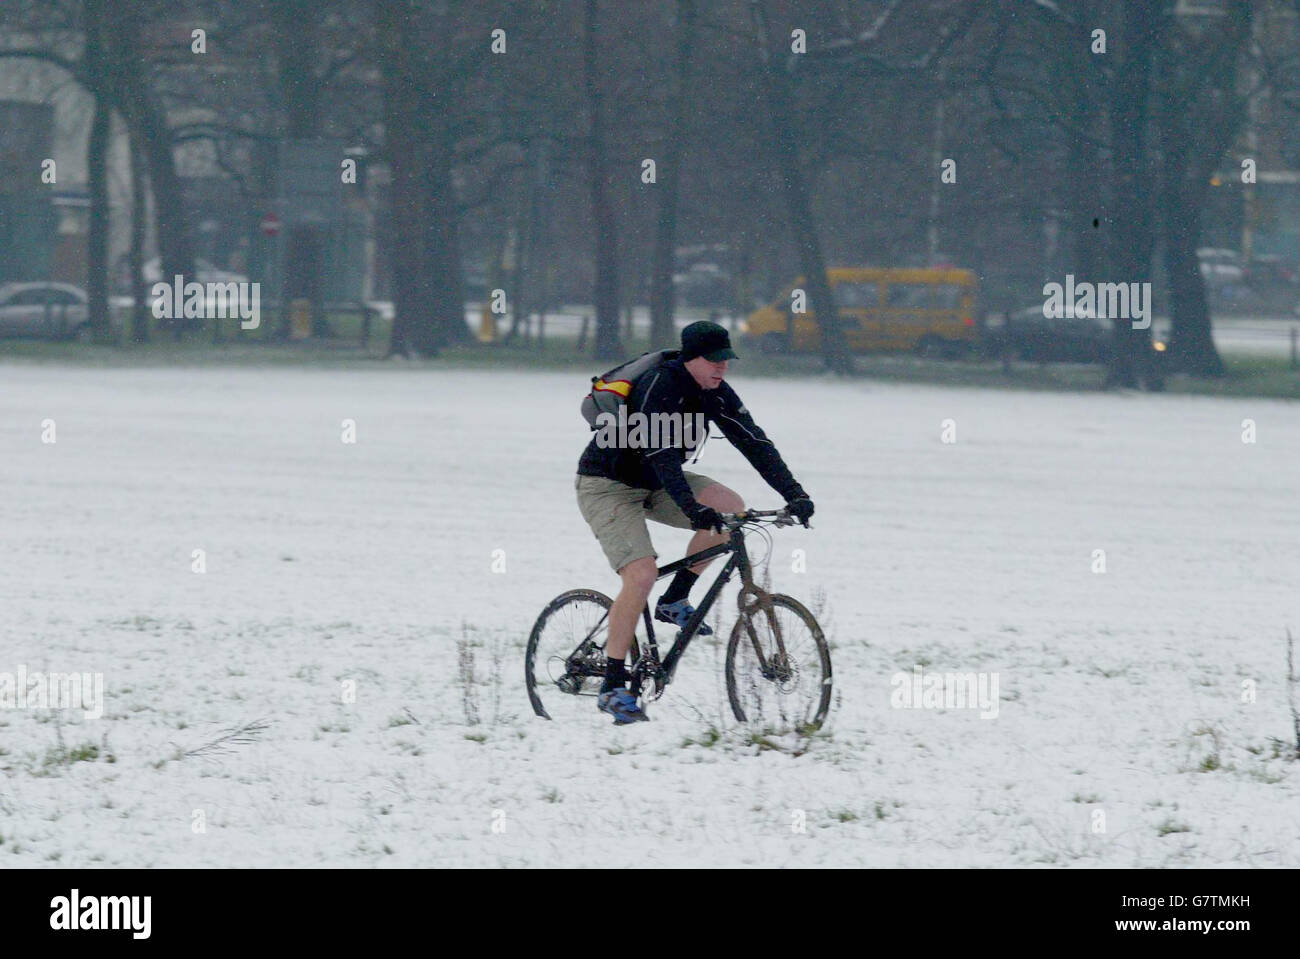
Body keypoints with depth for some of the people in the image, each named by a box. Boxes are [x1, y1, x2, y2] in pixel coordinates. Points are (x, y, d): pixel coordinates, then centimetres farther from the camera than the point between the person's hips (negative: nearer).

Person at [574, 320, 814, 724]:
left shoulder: (715, 393, -4)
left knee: (732, 507, -11)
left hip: (652, 485, 8)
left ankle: (675, 601, 2)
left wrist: (794, 494, -18)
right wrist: (694, 509, -49)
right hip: (607, 487, -8)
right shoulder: (658, 387, -28)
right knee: (642, 574, -24)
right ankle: (613, 688, -17)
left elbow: (753, 441, -7)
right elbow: (661, 455, -38)